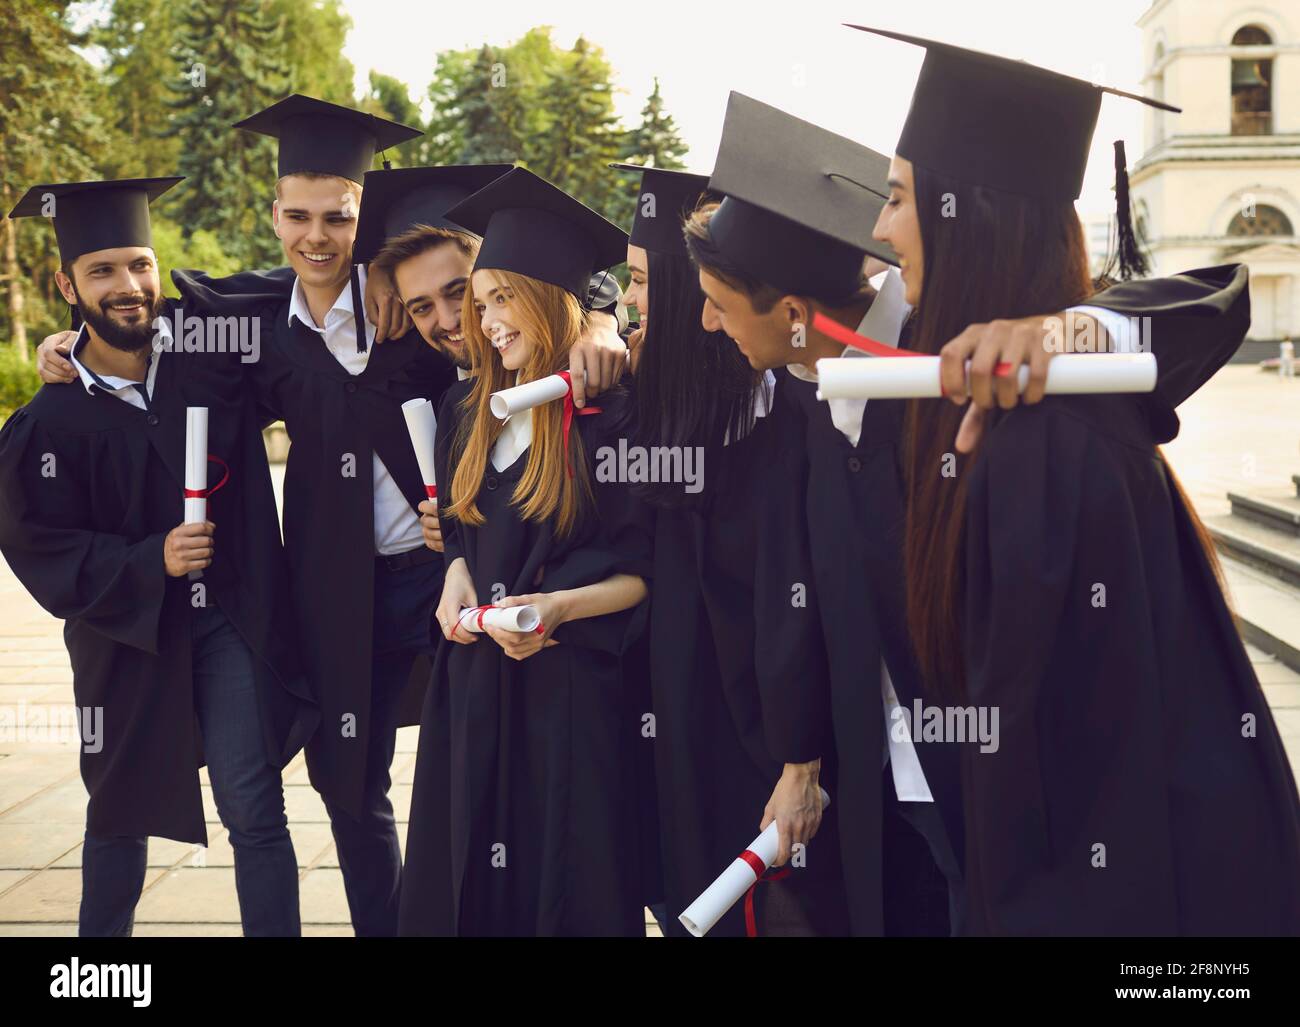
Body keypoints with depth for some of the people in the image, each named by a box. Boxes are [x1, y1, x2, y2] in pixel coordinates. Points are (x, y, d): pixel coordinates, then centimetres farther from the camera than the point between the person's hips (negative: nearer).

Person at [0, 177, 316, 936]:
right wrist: (153, 562, -20)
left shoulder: (207, 347, -3)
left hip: (234, 624, 0)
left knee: (255, 813, -6)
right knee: (123, 814, 17)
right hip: (127, 635, 0)